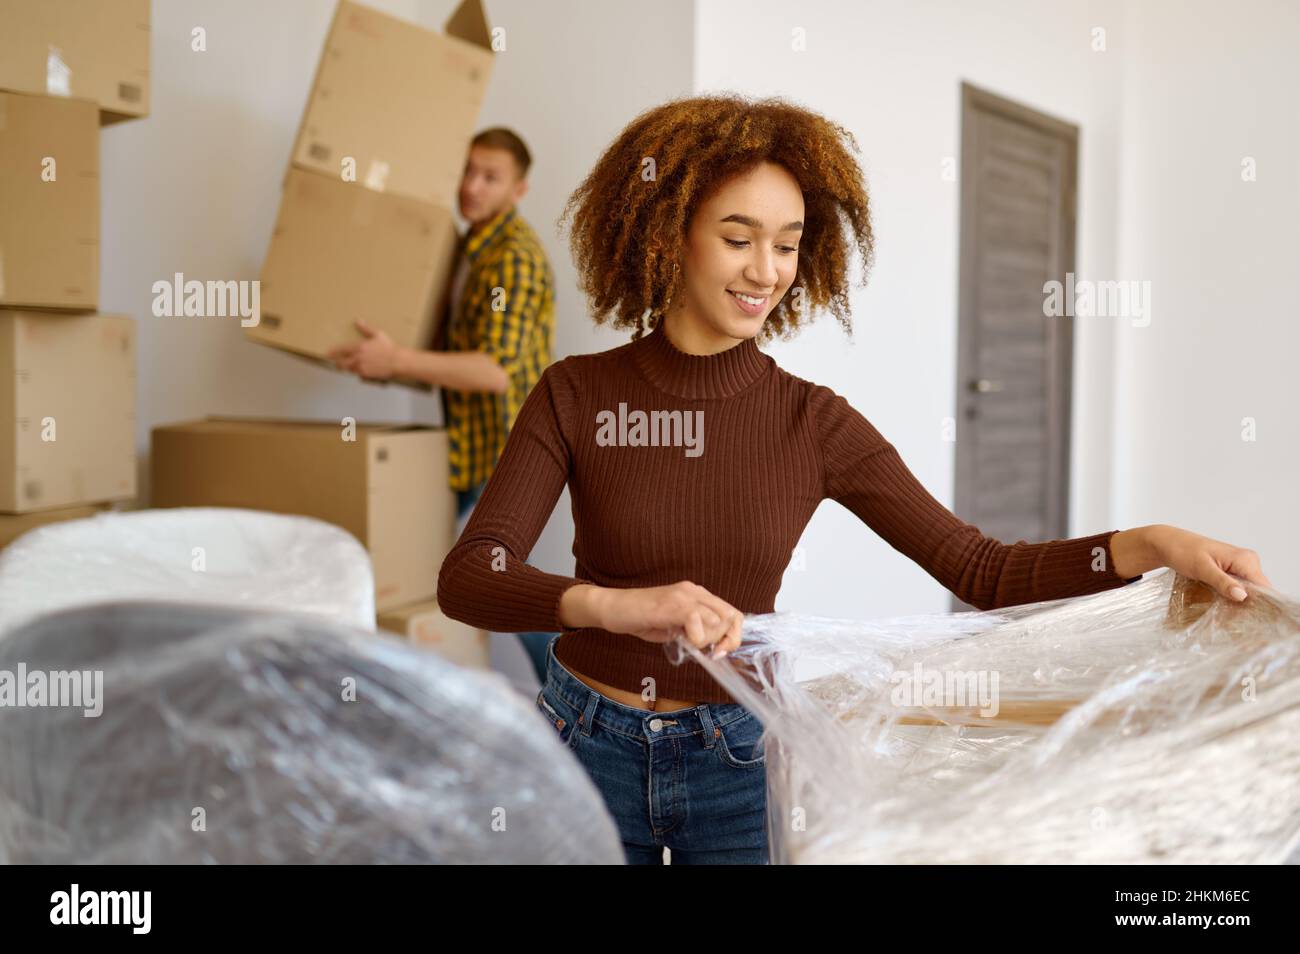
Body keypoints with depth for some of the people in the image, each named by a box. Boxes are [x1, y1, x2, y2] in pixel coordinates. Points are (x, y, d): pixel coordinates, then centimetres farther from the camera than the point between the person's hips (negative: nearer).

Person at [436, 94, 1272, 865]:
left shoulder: (814, 424, -8)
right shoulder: (576, 396, -10)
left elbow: (981, 570, -8)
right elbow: (466, 578, -20)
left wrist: (1149, 546, -24)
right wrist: (612, 604, -39)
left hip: (738, 759, 0)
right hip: (590, 745, 0)